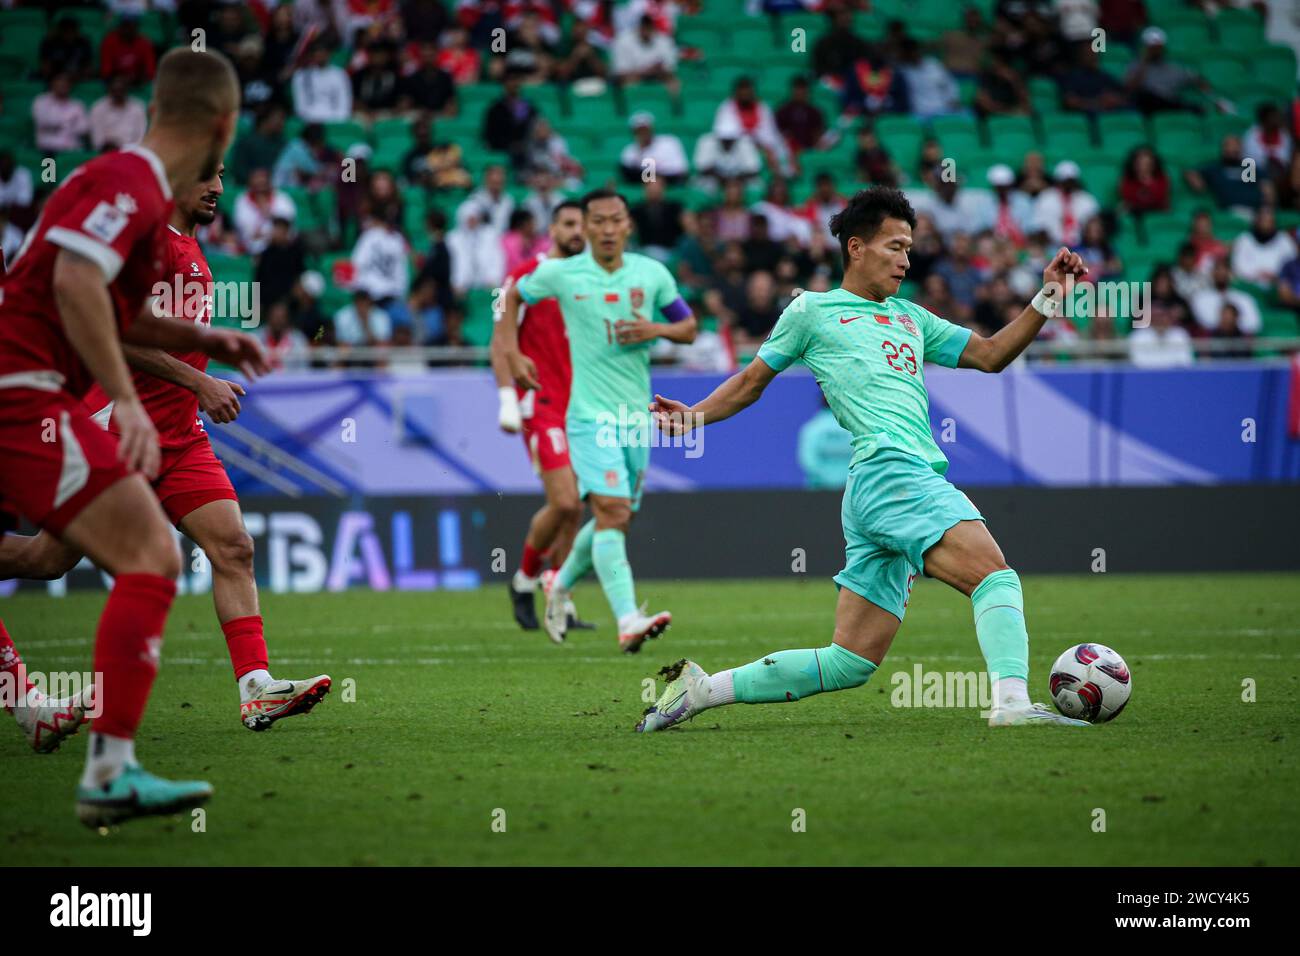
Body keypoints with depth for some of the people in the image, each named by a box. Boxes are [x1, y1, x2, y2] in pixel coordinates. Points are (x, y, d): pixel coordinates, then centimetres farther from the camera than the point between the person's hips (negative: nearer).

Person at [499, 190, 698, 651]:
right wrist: (512, 354, 5)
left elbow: (689, 327, 13)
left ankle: (561, 586, 38)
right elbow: (512, 297, 15)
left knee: (616, 520, 12)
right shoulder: (560, 273, -2)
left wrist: (657, 329, -8)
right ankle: (627, 621, -30)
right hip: (590, 414, -4)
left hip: (636, 415, 4)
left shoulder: (652, 274, 4)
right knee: (611, 509, -21)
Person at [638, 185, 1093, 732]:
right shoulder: (813, 311, 11)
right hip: (889, 471, -8)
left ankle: (701, 690, 12)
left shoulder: (910, 317, 28)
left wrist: (1048, 296, 17)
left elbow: (989, 354, 27)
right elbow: (754, 379, 18)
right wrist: (695, 416, 3)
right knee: (995, 575, -26)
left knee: (851, 663, 5)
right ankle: (1012, 702, -41)